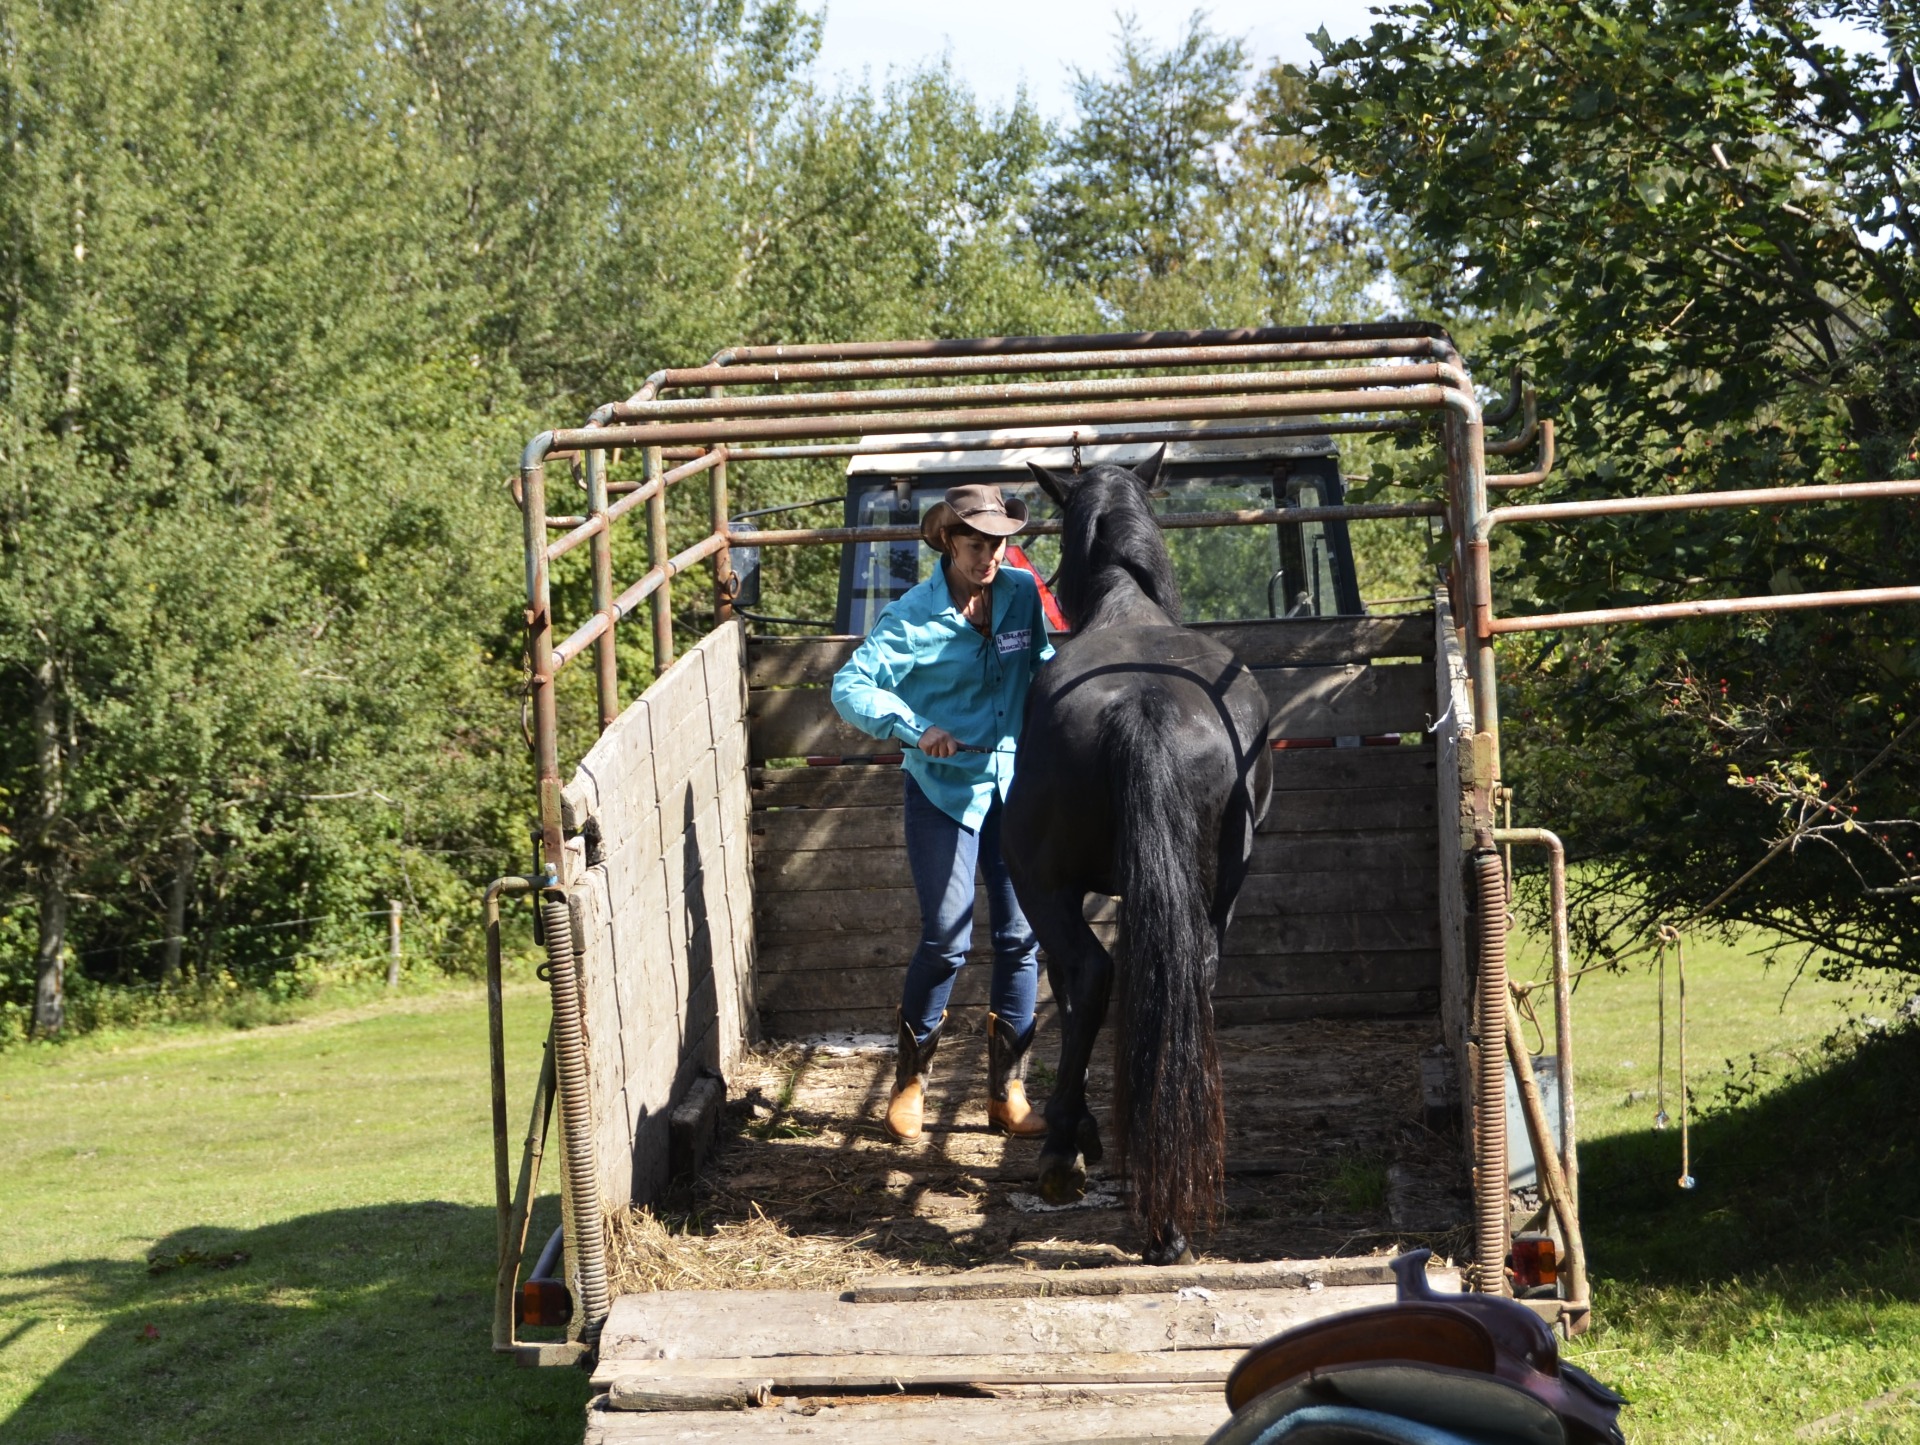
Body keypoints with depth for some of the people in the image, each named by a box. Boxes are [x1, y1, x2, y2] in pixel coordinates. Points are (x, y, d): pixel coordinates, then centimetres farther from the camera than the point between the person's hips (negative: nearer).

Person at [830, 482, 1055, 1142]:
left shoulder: (1024, 594, 0)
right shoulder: (915, 617, -12)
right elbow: (850, 686, -17)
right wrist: (916, 728, -29)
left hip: (1016, 787, 4)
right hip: (944, 790, -4)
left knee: (1020, 938, 3)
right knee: (946, 940, -6)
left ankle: (1008, 1089, 12)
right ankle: (910, 1080, 12)